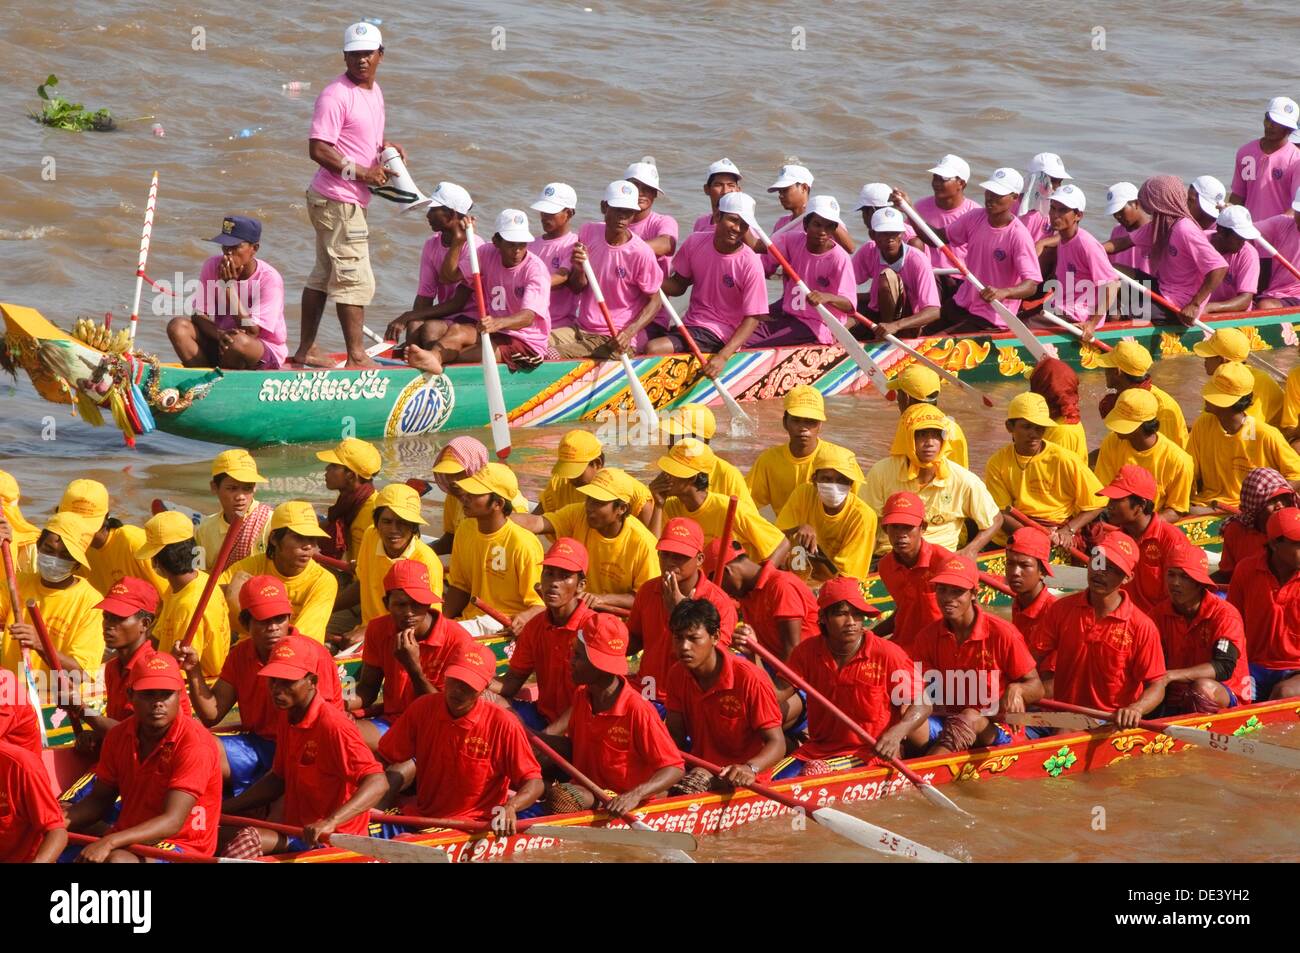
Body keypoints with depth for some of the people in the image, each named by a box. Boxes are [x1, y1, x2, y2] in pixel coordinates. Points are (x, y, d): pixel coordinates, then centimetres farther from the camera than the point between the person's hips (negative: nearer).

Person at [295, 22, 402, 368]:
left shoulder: (374, 91, 13)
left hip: (351, 199, 10)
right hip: (337, 200, -10)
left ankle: (305, 351, 23)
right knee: (355, 279, -7)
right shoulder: (336, 95, -17)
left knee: (324, 275, 15)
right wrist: (361, 172, -21)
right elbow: (318, 149, -22)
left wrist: (384, 145, 7)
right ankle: (356, 356, -2)